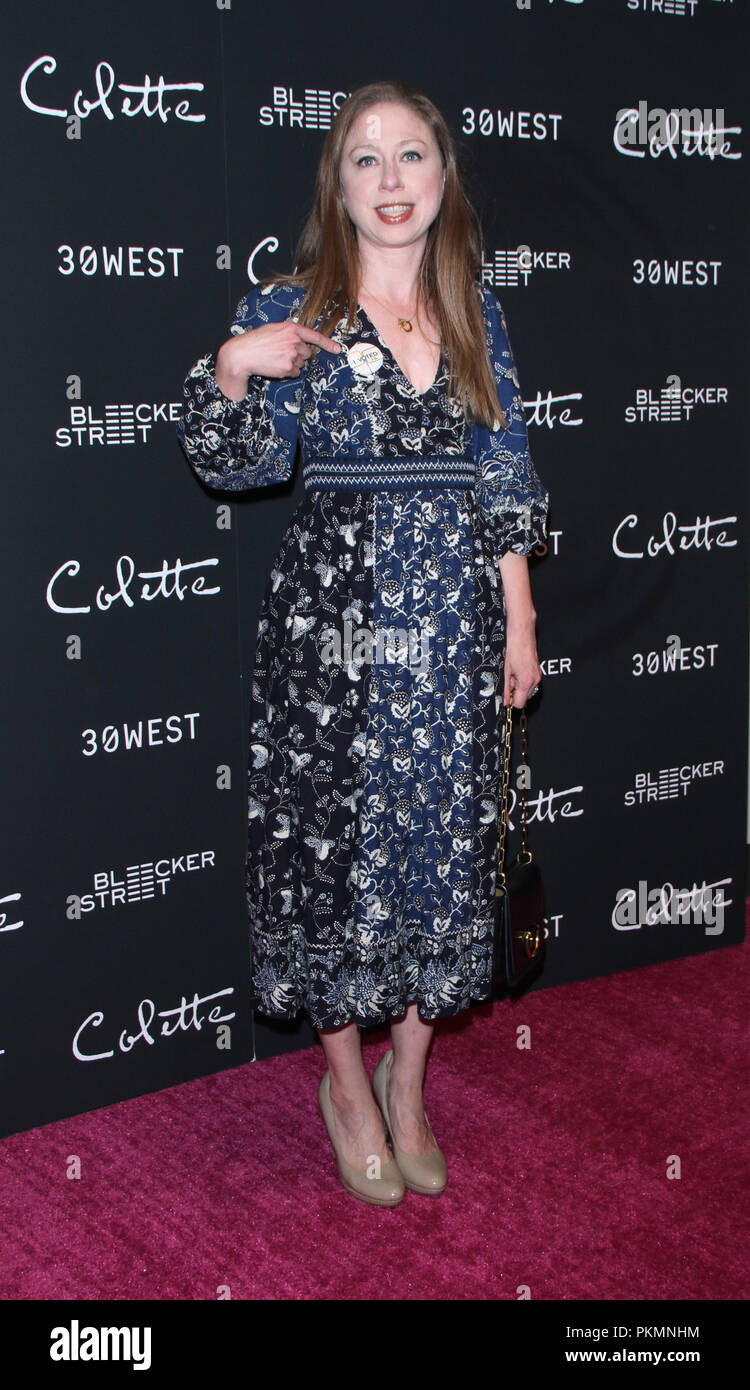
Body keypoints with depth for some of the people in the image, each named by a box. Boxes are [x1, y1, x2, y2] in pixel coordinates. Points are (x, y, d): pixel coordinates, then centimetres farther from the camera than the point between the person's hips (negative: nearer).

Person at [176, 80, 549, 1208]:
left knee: (443, 836, 9)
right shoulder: (287, 312, -1)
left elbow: (505, 478, 9)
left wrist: (519, 619, 6)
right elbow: (242, 467, -2)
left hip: (455, 609, 3)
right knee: (337, 832, 4)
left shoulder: (478, 314, 8)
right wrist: (230, 370, -21)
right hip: (335, 610, -3)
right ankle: (346, 1084, 25)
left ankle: (408, 1083, 28)